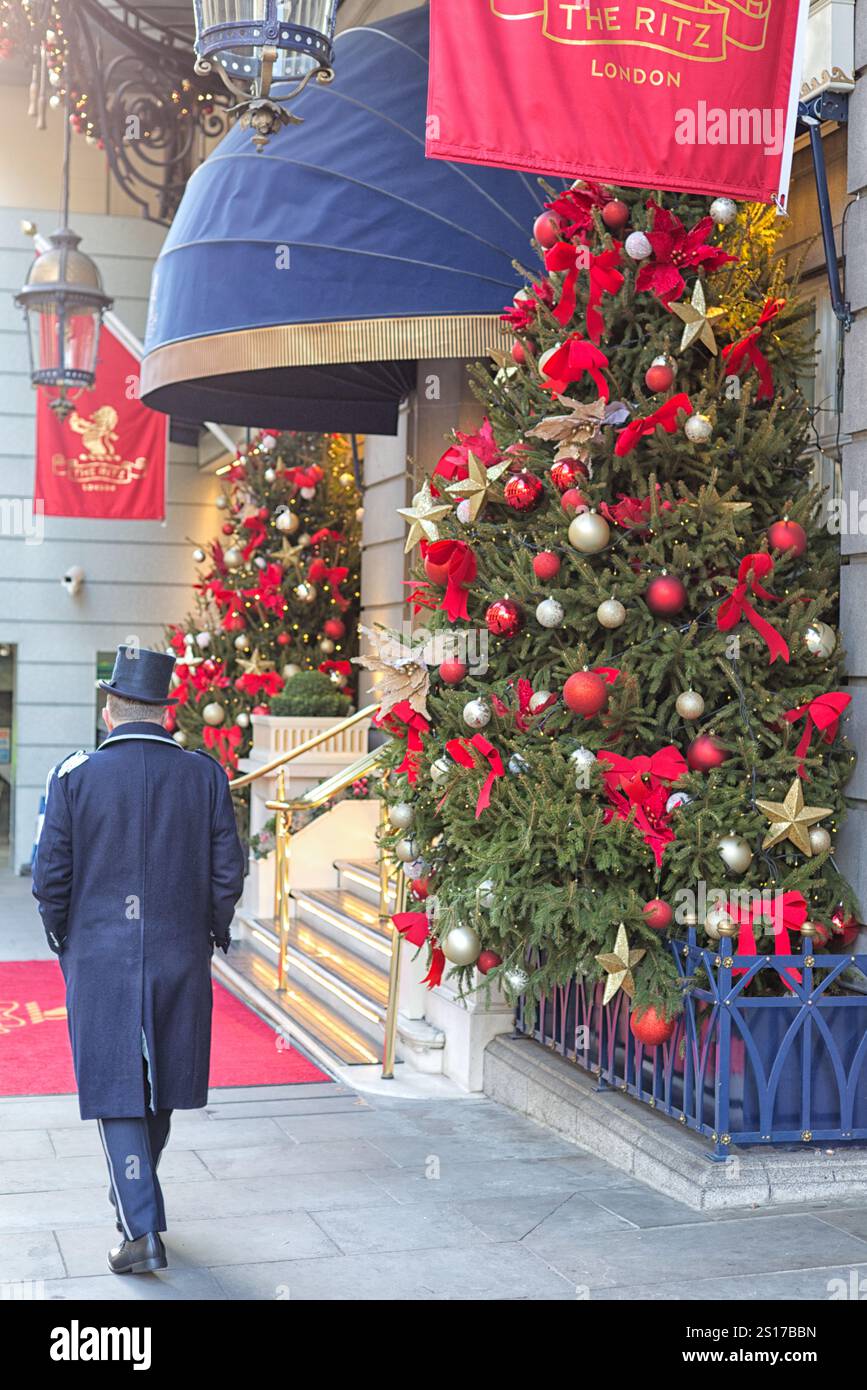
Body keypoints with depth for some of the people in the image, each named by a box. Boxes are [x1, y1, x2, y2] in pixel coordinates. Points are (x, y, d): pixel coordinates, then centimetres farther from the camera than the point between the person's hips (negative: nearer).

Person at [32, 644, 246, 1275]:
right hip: (181, 957, 2)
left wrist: (61, 935, 12)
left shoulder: (75, 777, -7)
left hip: (100, 959, -2)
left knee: (117, 1091, 3)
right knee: (160, 1085, 18)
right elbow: (228, 874, -2)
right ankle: (134, 1195, 37)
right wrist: (212, 930, 14)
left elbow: (51, 877, -5)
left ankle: (143, 1230, -3)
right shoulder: (205, 775, -3)